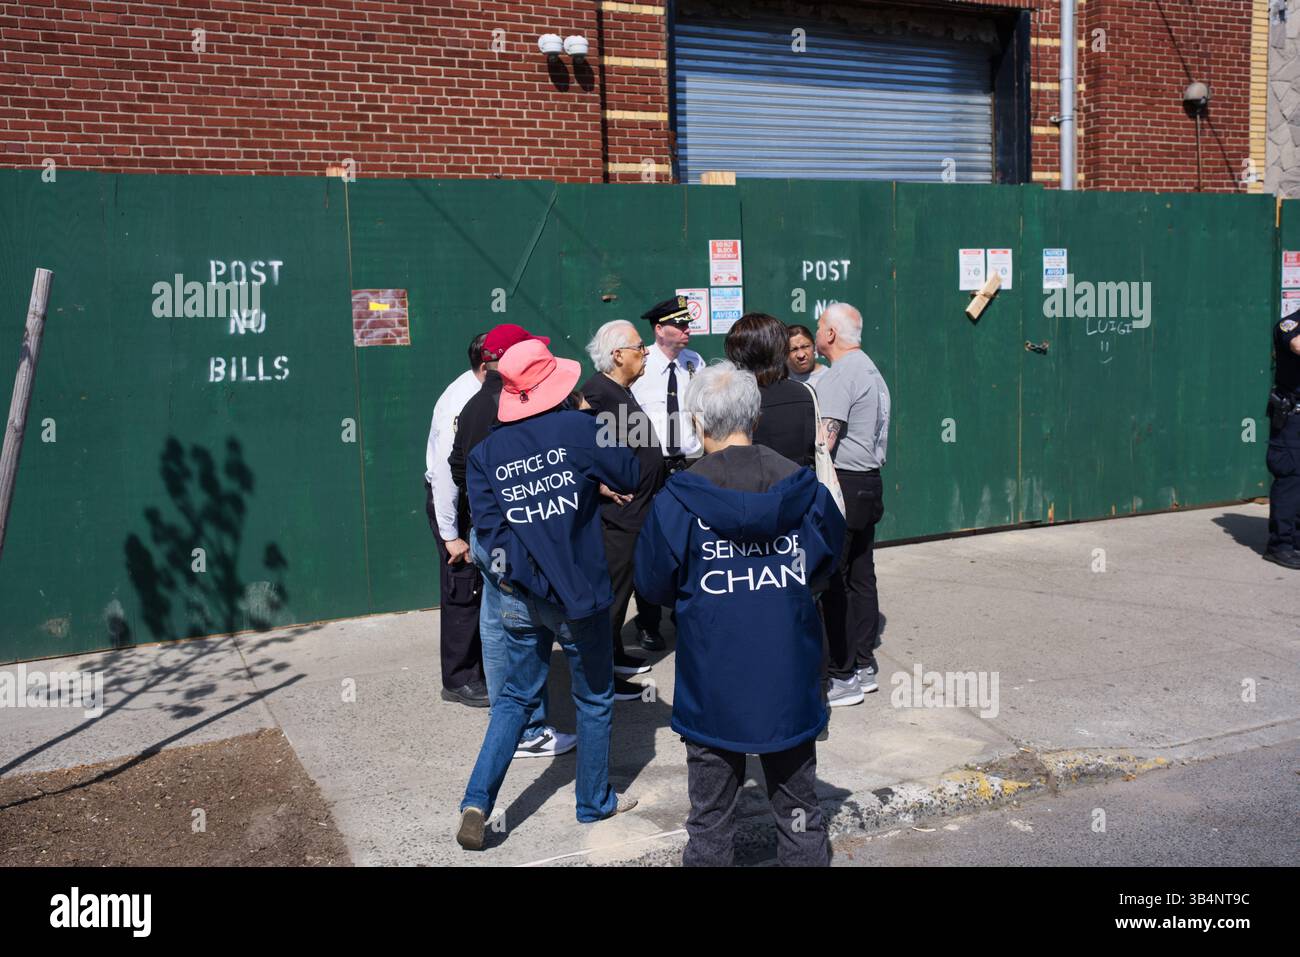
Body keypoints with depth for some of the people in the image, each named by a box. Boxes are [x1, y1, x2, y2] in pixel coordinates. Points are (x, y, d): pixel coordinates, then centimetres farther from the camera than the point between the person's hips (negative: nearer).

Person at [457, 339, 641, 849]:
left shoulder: (485, 452, 3)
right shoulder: (579, 428, -9)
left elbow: (488, 522, -4)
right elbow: (631, 476, 1)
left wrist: (512, 563, 2)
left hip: (519, 593, 4)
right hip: (578, 591, -4)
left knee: (515, 696, 18)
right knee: (594, 698, 15)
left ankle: (476, 802, 8)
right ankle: (595, 802, 28)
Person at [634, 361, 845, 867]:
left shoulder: (678, 499, -14)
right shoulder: (804, 488, -7)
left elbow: (655, 586, -4)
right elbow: (826, 560, 9)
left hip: (713, 683, -2)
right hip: (790, 678, 2)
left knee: (710, 821, 14)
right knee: (799, 814, 18)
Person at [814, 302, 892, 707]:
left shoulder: (839, 375, -14)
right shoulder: (871, 370, 17)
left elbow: (824, 440, -21)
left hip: (842, 486, -10)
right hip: (870, 483, 10)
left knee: (833, 581, -5)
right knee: (861, 577, 13)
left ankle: (843, 677, -1)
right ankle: (864, 666, 20)